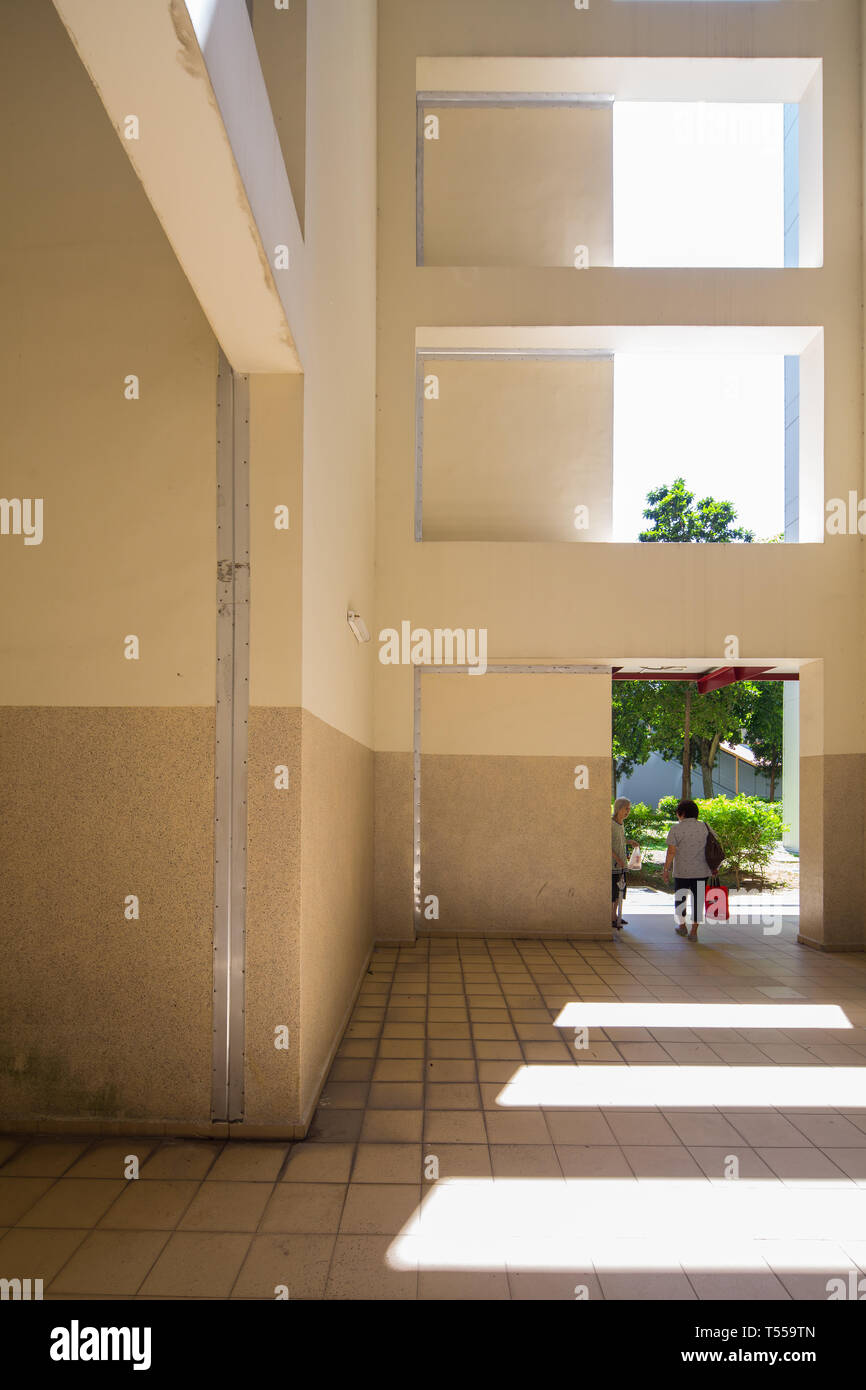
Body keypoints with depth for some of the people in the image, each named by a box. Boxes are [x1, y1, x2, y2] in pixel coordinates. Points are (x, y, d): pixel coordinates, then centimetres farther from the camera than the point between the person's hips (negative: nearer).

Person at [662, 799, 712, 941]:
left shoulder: (675, 829, -7)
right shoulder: (705, 827, 3)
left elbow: (671, 851, -11)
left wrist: (666, 869, -4)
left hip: (682, 872, -2)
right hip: (702, 871, 2)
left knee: (680, 898, 16)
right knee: (698, 900, 6)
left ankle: (682, 926, 28)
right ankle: (694, 932, 6)